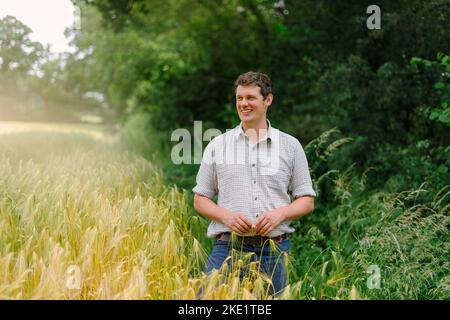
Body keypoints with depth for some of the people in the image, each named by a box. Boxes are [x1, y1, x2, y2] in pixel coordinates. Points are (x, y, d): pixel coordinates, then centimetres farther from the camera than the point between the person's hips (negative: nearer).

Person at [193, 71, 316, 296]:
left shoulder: (290, 146, 8)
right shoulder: (218, 145, 9)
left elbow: (307, 201, 9)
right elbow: (200, 199, 10)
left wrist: (280, 213, -11)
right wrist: (226, 216, -10)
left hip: (274, 251, 1)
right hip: (228, 247, 0)